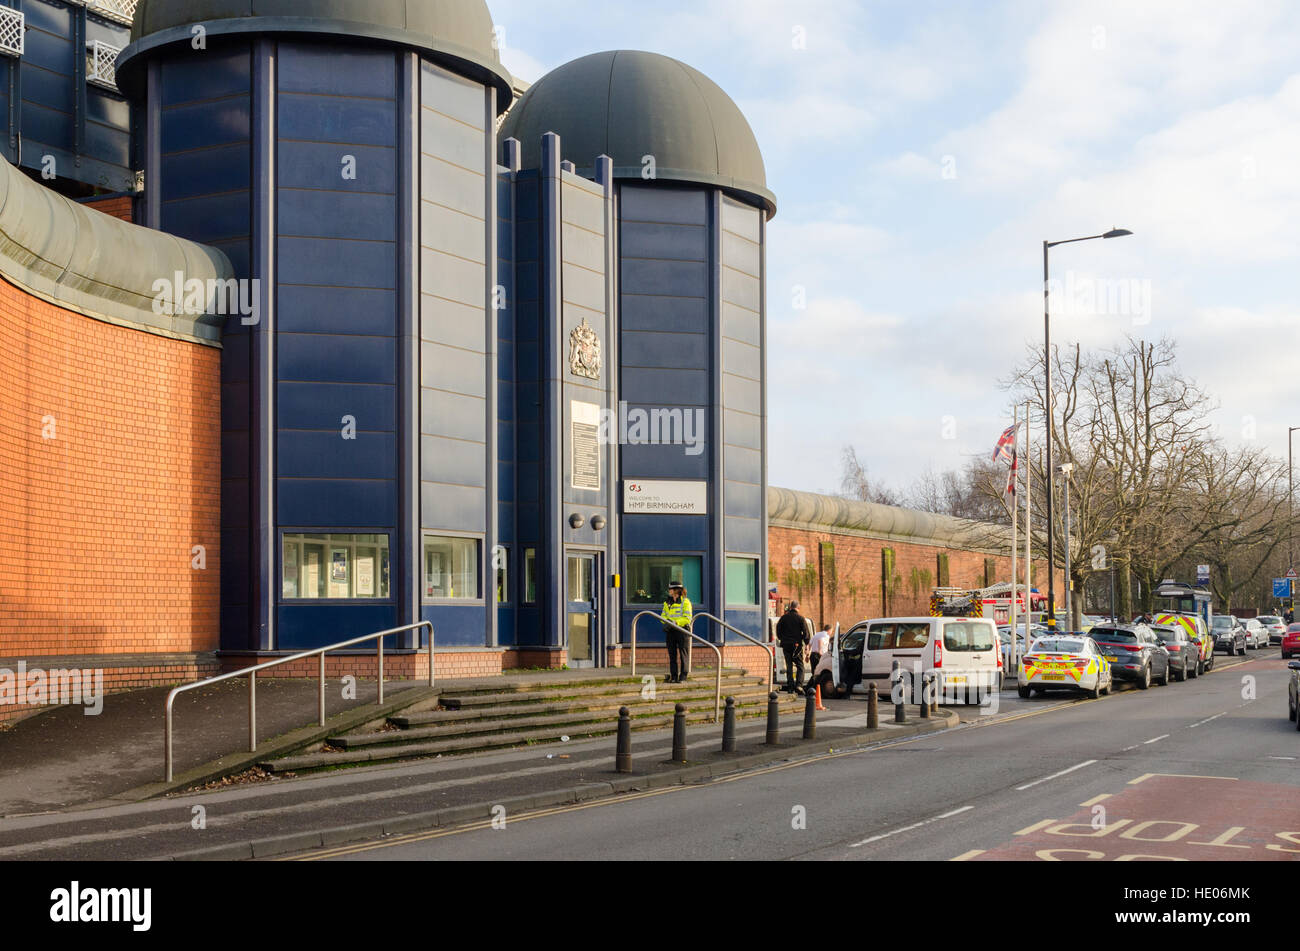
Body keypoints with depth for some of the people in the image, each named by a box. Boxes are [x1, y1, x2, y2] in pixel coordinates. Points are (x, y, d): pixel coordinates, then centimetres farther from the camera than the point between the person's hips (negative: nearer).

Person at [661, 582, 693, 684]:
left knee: (682, 654, -3)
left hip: (682, 630, -5)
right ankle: (673, 676, 8)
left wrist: (676, 622, -23)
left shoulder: (685, 602, -4)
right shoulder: (667, 603, 14)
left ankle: (683, 677, -1)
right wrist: (666, 622, -10)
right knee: (672, 654, 4)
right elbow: (664, 616, 13)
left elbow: (687, 618, -11)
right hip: (670, 631, 5)